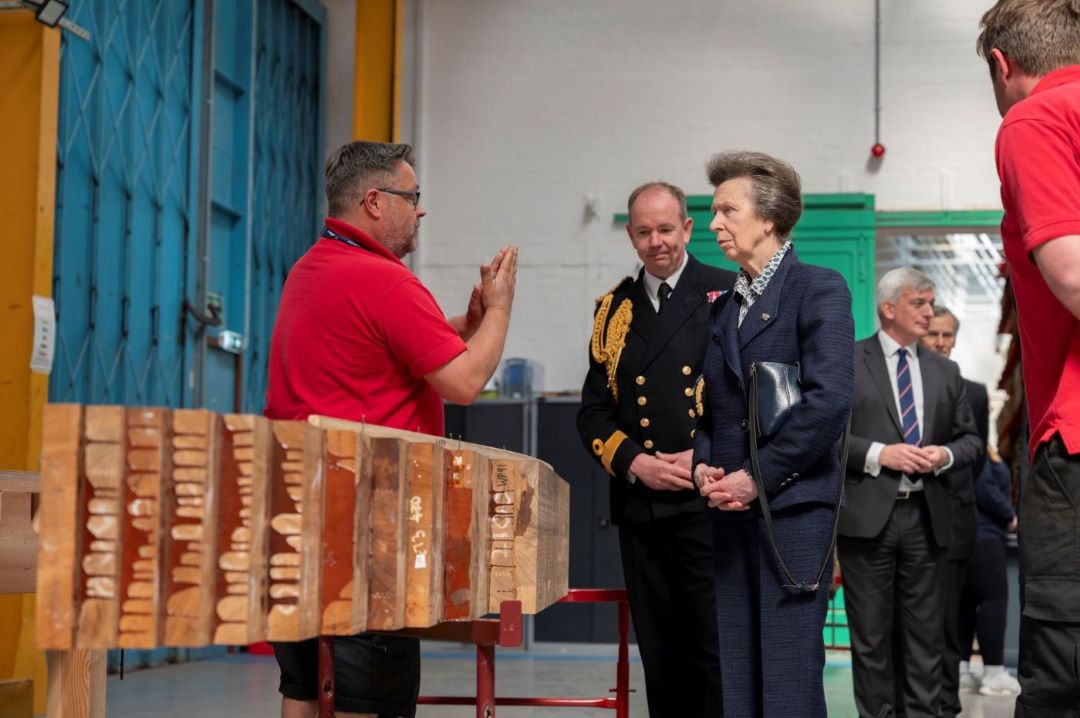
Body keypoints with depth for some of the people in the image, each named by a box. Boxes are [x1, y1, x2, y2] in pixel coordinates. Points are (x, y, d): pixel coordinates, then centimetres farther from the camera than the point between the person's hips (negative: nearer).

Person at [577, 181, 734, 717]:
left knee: (714, 649, -6)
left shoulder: (728, 295, 2)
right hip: (640, 507, 4)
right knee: (660, 654, 8)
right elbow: (593, 410, 12)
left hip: (709, 503, -4)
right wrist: (636, 462, -5)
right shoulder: (613, 309, 14)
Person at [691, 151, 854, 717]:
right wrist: (703, 467, 1)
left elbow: (829, 401, -14)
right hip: (730, 507, 6)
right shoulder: (722, 303, 17)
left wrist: (758, 476, -13)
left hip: (793, 504, -6)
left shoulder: (819, 289, -3)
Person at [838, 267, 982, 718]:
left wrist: (946, 455, -5)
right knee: (871, 635, 3)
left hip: (927, 517, 4)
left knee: (926, 634, 7)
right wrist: (879, 453, -15)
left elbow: (970, 439, 16)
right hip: (868, 516, -4)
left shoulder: (945, 372, 14)